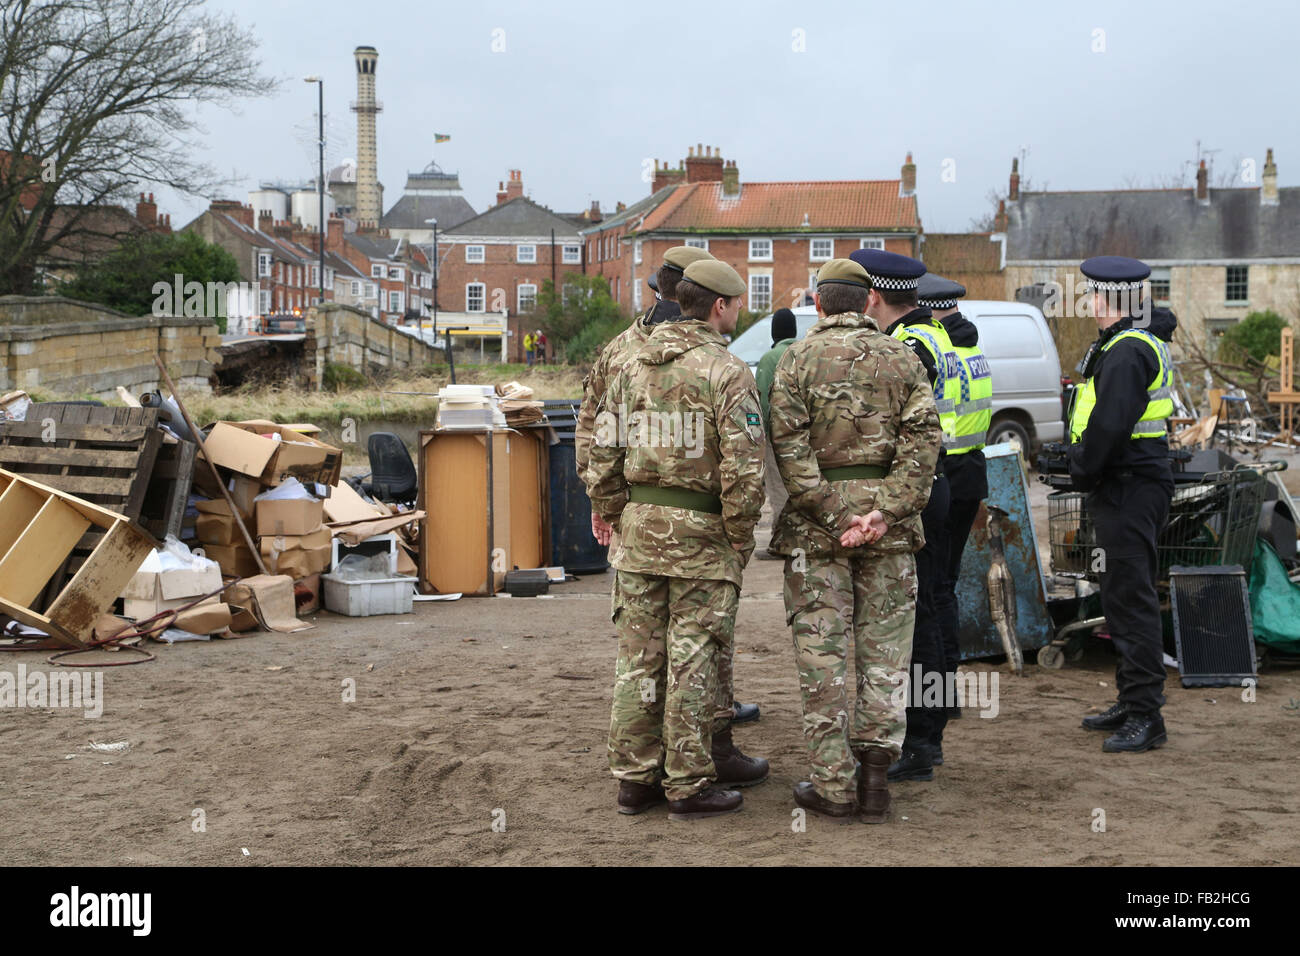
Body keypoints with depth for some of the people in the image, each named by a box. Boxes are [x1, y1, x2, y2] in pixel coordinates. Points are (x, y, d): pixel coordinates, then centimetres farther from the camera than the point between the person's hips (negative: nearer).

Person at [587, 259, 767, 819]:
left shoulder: (633, 368, 9)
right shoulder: (727, 373, -10)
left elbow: (602, 453, 9)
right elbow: (743, 467, -16)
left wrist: (615, 518, 18)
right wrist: (741, 539, -6)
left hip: (640, 525, 6)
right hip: (701, 534, -5)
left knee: (639, 659, 11)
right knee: (692, 661, 1)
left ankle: (633, 778, 18)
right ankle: (687, 786, 6)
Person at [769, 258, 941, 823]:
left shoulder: (798, 358, 1)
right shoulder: (900, 358, 7)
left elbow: (788, 442, -10)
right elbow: (923, 437, -5)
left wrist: (830, 515, -11)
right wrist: (887, 511, -11)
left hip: (817, 522, -2)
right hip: (886, 519, 2)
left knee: (821, 653, 3)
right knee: (883, 650, 9)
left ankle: (833, 786, 5)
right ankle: (874, 776, 8)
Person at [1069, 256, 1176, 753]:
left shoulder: (1128, 353, -19)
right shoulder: (1147, 337, 14)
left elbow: (1109, 426, -27)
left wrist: (1082, 469, -9)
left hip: (1130, 488, -11)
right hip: (1125, 486, 11)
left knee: (1131, 598, -10)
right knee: (1121, 595, 17)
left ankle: (1145, 717, -8)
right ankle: (1132, 702, 27)